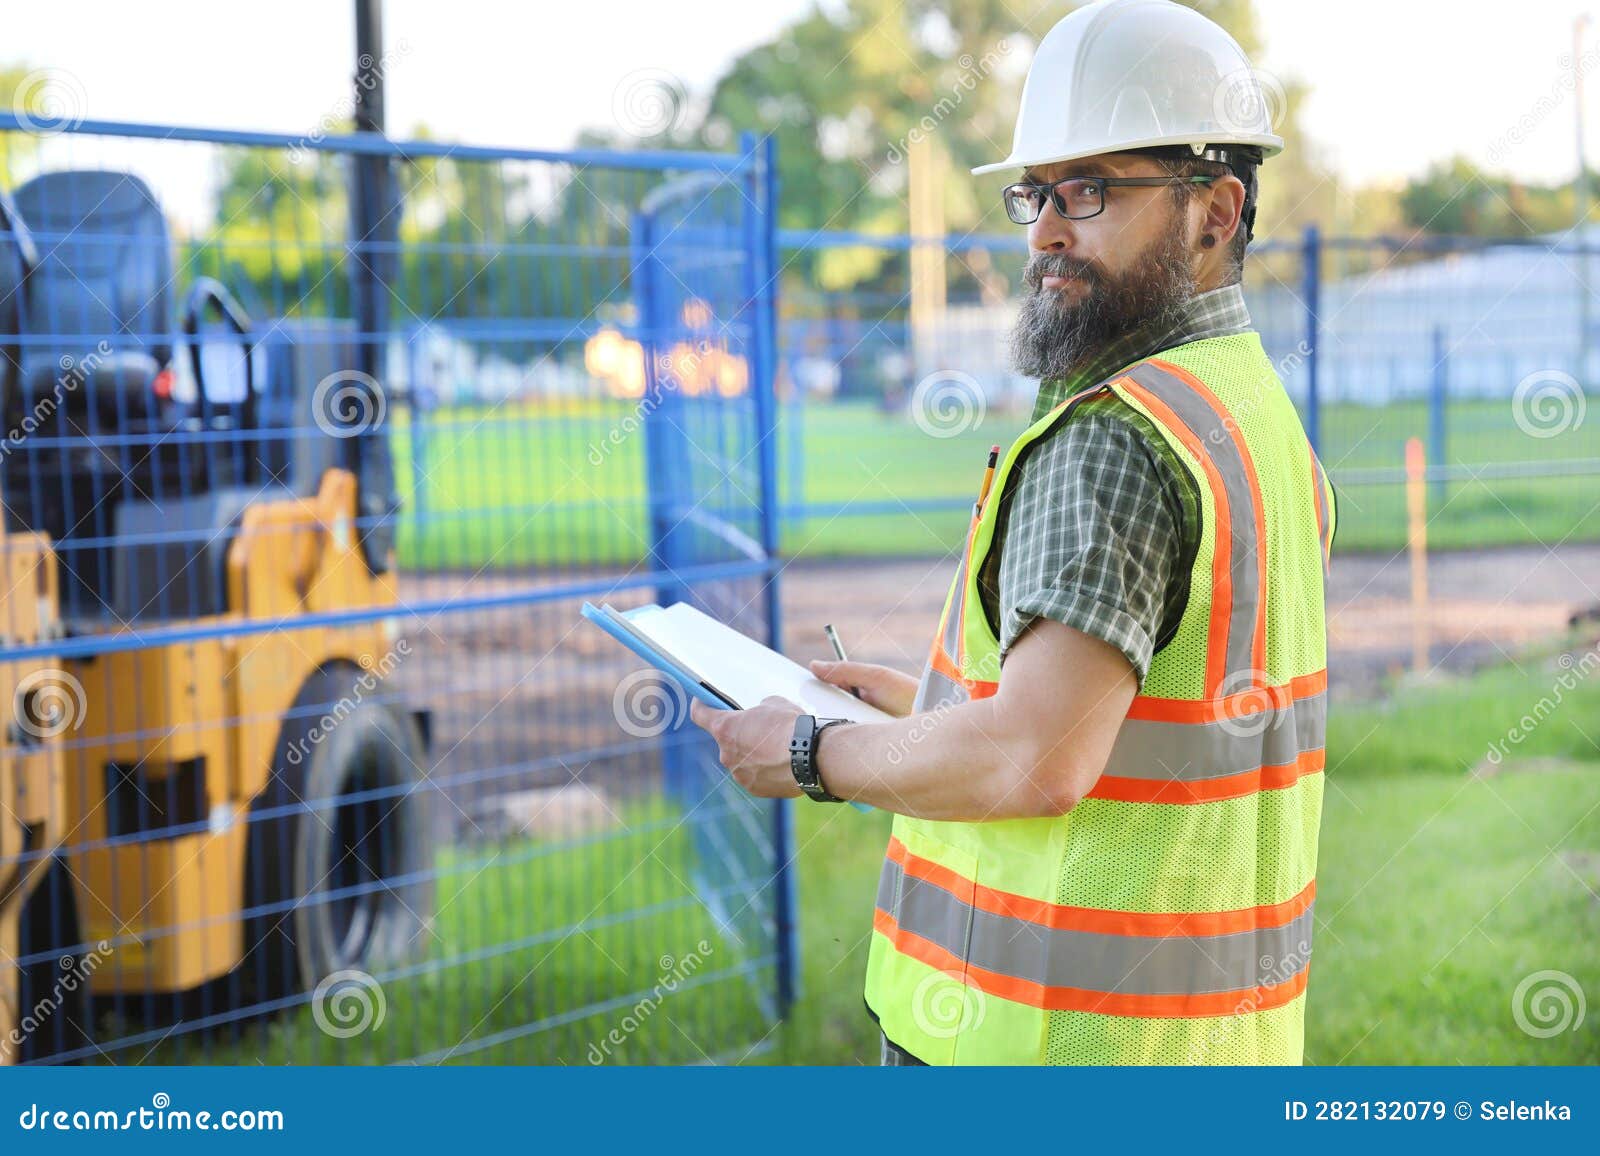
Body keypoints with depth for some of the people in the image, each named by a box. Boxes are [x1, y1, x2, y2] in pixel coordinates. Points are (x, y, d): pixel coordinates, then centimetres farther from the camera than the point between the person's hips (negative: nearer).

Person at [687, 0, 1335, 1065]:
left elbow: (1037, 761, -26)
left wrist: (816, 754, -11)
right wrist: (928, 704, 18)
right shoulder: (1267, 416, 11)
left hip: (1048, 1034, -9)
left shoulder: (1111, 438, -19)